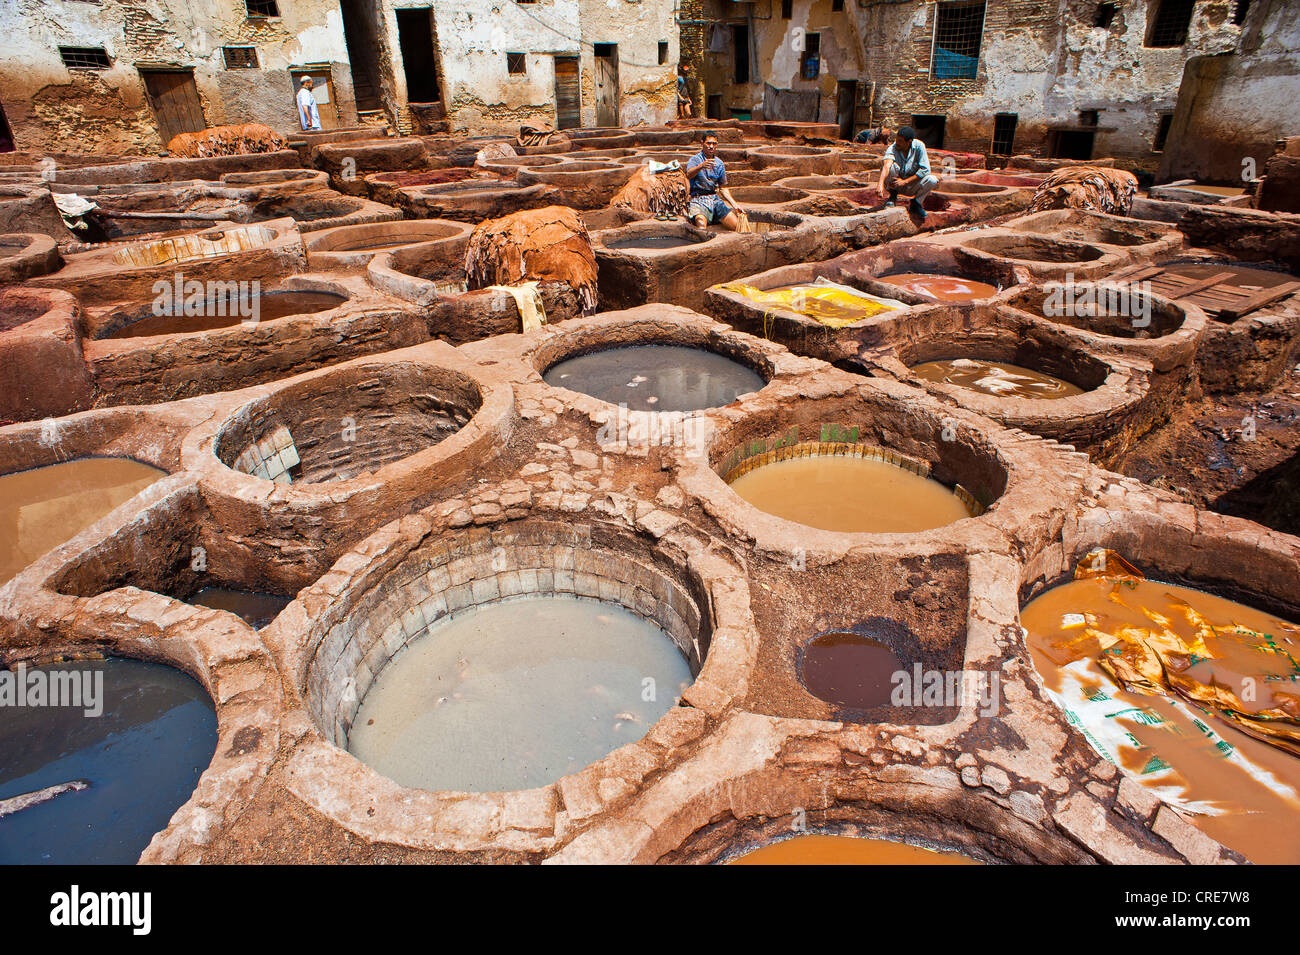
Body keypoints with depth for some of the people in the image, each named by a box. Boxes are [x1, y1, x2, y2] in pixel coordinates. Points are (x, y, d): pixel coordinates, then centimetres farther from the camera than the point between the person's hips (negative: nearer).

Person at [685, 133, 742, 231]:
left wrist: (734, 203, 11)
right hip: (698, 200, -5)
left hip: (715, 198, 5)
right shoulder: (695, 159, -1)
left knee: (737, 226, -10)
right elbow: (688, 175, -24)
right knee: (701, 224, -35)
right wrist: (701, 166, -43)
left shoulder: (719, 163, 15)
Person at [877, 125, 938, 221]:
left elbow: (925, 170, -18)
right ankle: (893, 195, -6)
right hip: (894, 185, -1)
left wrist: (904, 182, -24)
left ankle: (915, 203, 0)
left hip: (911, 185, 1)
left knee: (932, 180, -26)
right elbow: (886, 166, -38)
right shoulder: (892, 148, -19)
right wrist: (881, 184, -56)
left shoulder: (919, 146, -15)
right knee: (887, 164, -29)